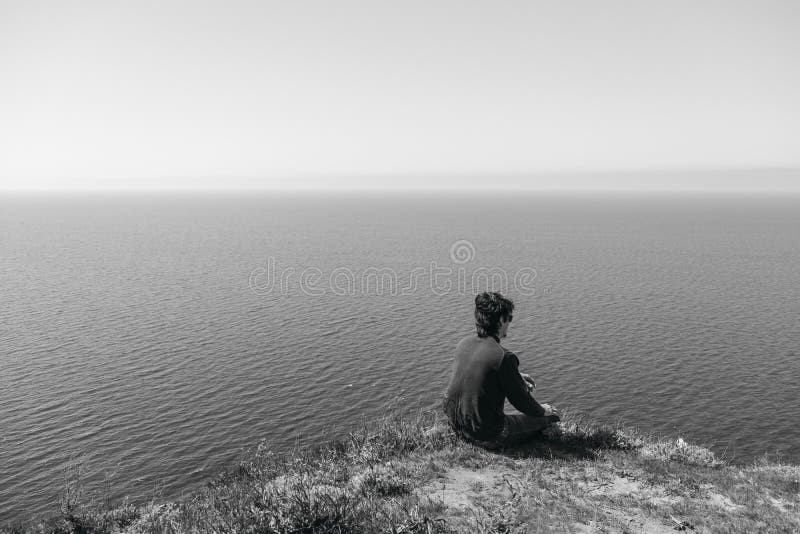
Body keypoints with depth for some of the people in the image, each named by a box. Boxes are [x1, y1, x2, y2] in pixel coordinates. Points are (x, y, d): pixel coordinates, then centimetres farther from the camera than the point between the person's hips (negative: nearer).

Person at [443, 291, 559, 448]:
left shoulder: (464, 343, -3)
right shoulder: (504, 357, -24)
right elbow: (522, 402, -11)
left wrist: (516, 377, 24)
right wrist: (542, 410, 11)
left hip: (456, 425, 6)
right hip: (488, 436, -6)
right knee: (550, 416, 12)